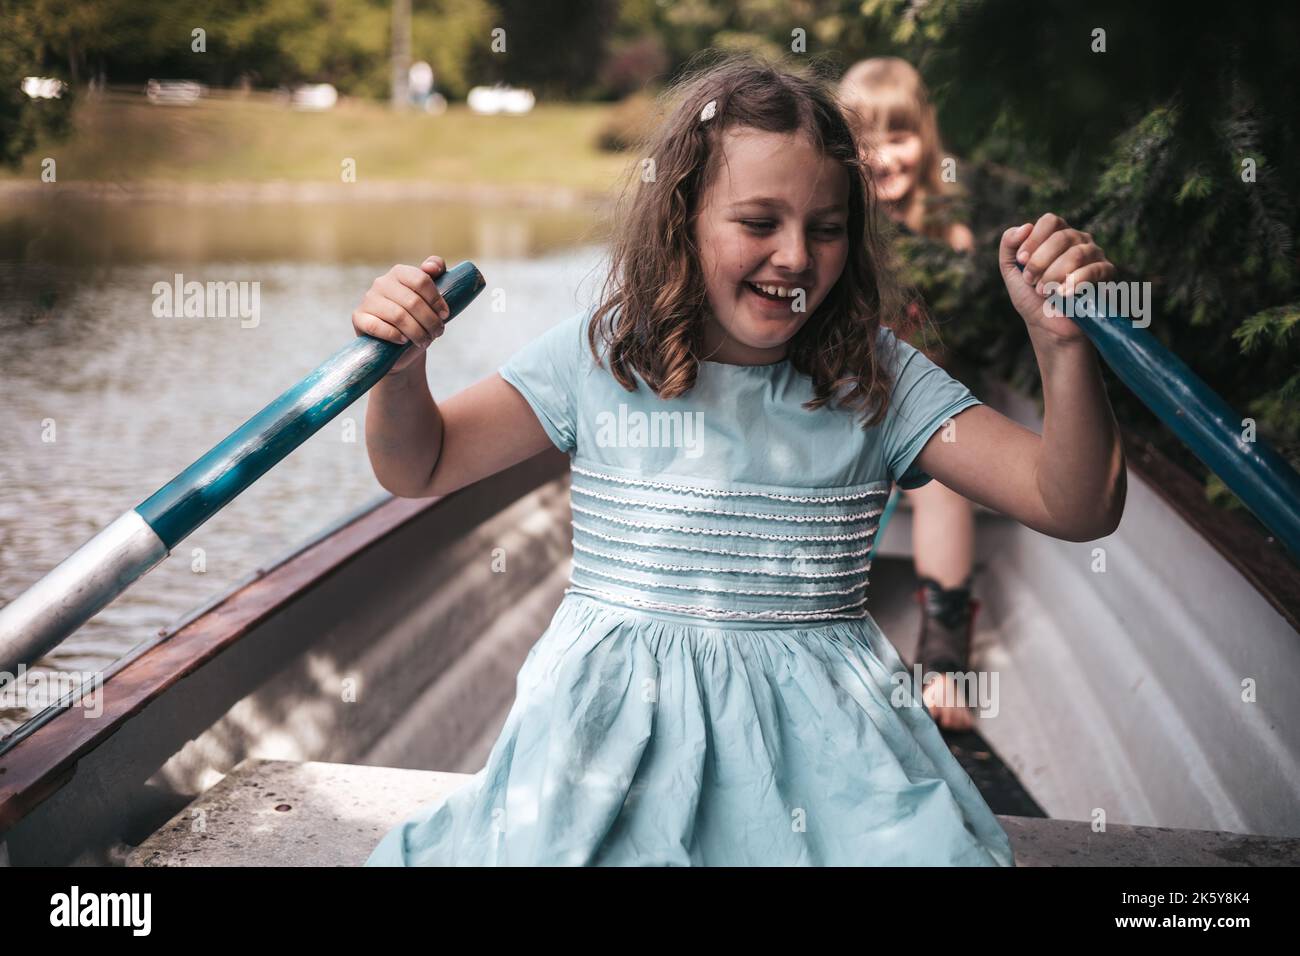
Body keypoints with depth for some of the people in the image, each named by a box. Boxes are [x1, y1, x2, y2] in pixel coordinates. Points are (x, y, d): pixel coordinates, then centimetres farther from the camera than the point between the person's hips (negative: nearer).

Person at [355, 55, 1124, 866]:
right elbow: (419, 467, 6)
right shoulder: (599, 355, 1)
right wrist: (402, 365, -15)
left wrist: (1064, 345, -19)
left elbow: (1078, 509, -3)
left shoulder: (879, 380, 1)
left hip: (818, 726, 1)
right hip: (618, 717, 0)